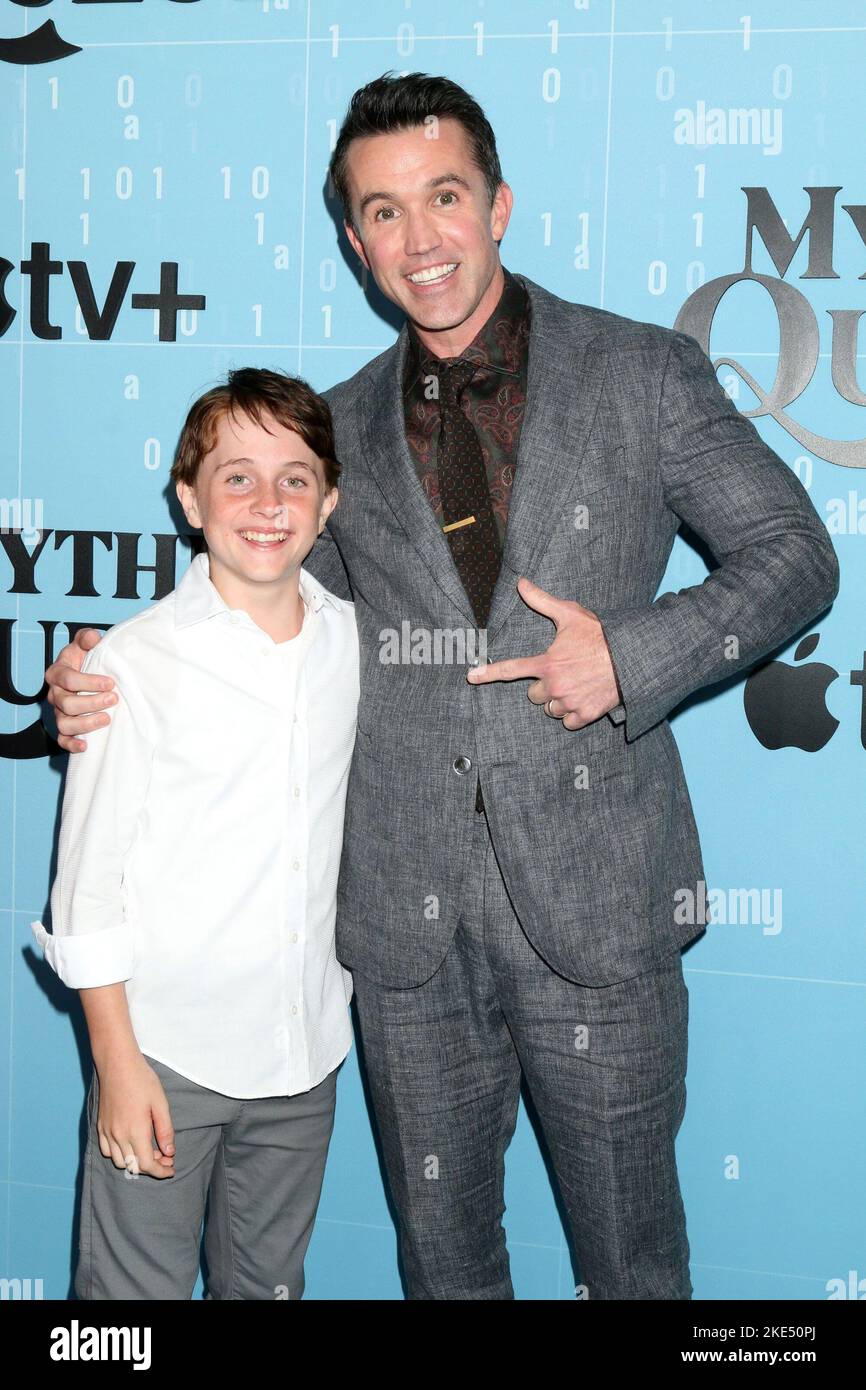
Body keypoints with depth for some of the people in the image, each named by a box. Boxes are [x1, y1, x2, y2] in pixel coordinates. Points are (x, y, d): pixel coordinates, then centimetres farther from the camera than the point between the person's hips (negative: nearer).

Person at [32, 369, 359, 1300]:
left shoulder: (355, 643, 2)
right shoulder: (136, 663, -12)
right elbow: (90, 881, -9)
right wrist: (118, 1064, -10)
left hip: (305, 1050, 4)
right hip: (166, 1051, -4)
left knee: (268, 1284, 18)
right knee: (139, 1288, 5)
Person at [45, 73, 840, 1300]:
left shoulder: (645, 373, 0)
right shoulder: (345, 426, 9)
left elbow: (792, 554, 2)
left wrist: (635, 653, -14)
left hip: (591, 896, -2)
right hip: (407, 916, 3)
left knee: (629, 1244, 12)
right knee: (440, 1241, 18)